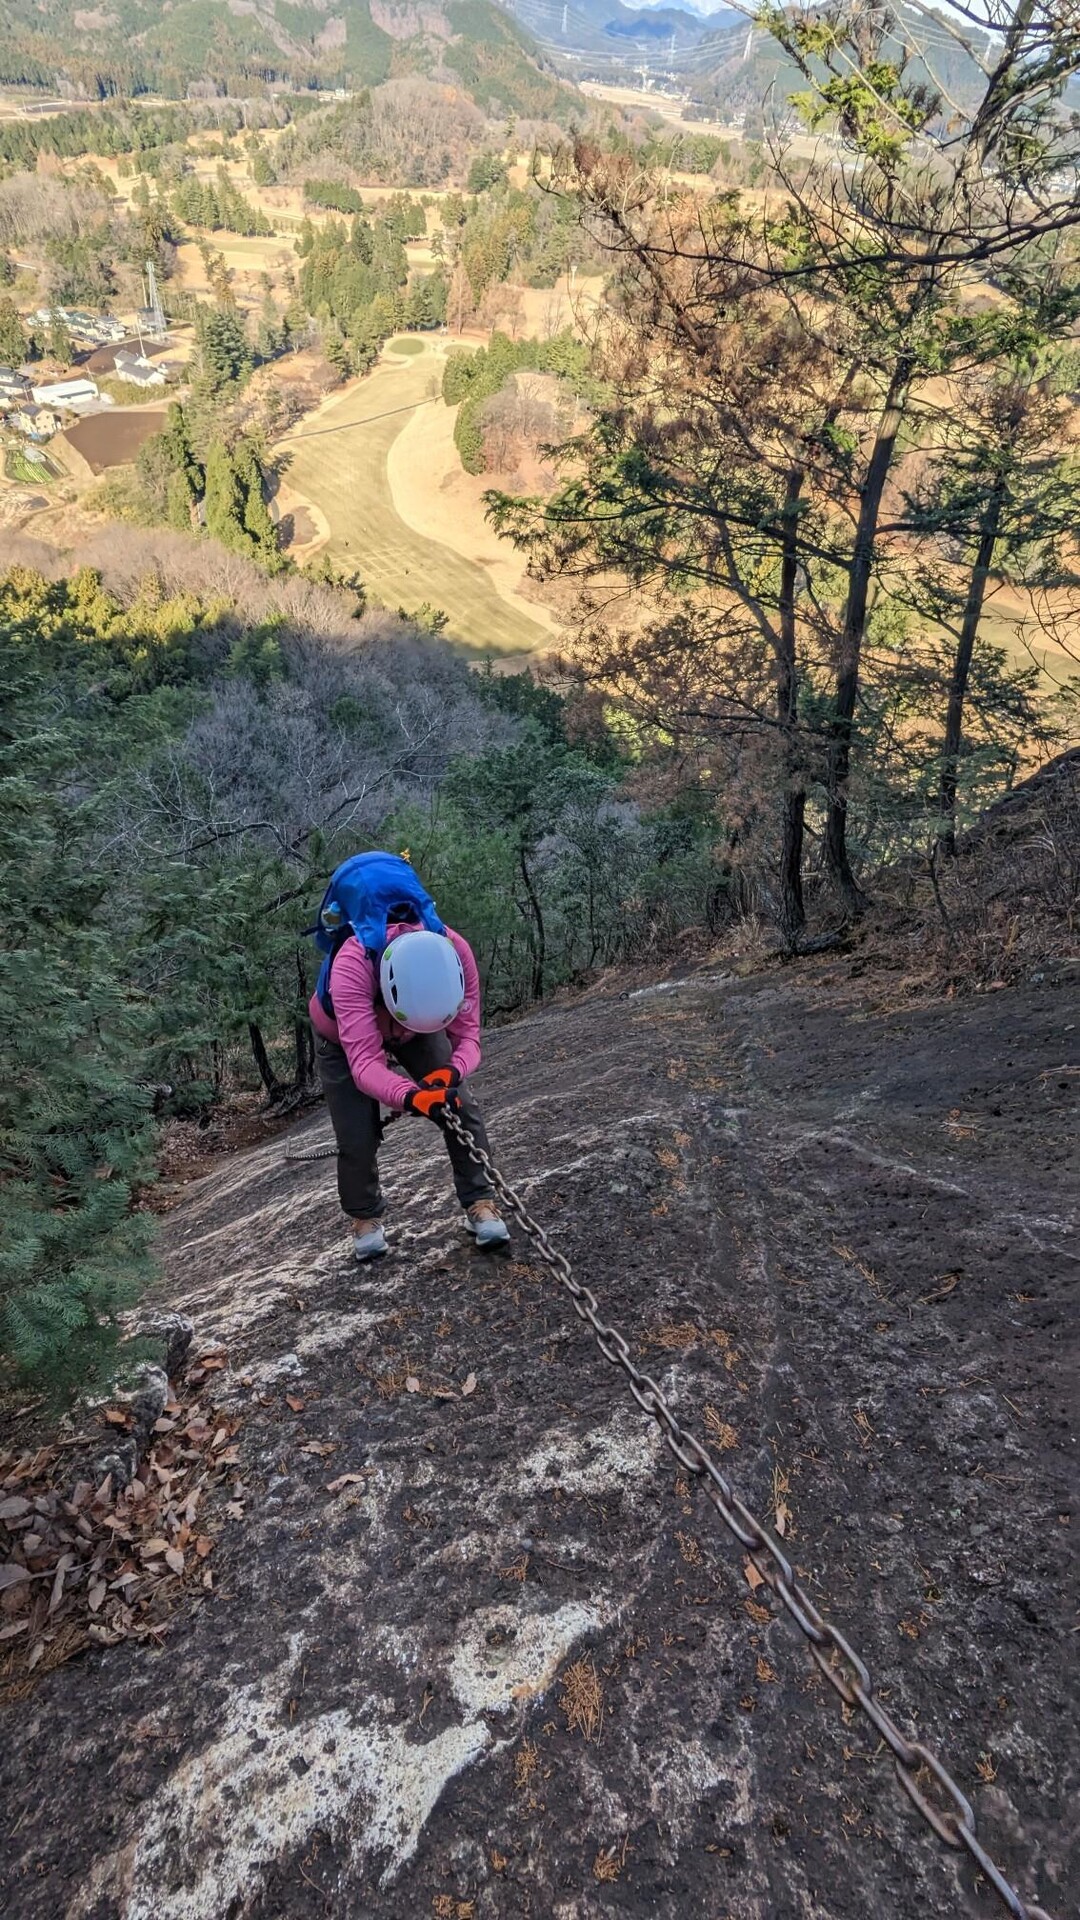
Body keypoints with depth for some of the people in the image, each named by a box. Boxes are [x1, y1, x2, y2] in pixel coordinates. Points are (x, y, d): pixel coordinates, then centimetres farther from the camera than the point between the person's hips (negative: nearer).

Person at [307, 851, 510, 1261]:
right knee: (358, 1138, -7)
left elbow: (467, 1036, -29)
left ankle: (480, 1203, 8)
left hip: (416, 1033, 3)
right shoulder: (351, 964, -47)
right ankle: (365, 1219, 21)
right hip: (343, 1039, -2)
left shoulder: (455, 951, -37)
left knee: (462, 1111, -10)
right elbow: (363, 1061, -50)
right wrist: (410, 1097, -68)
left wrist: (451, 1072, -51)